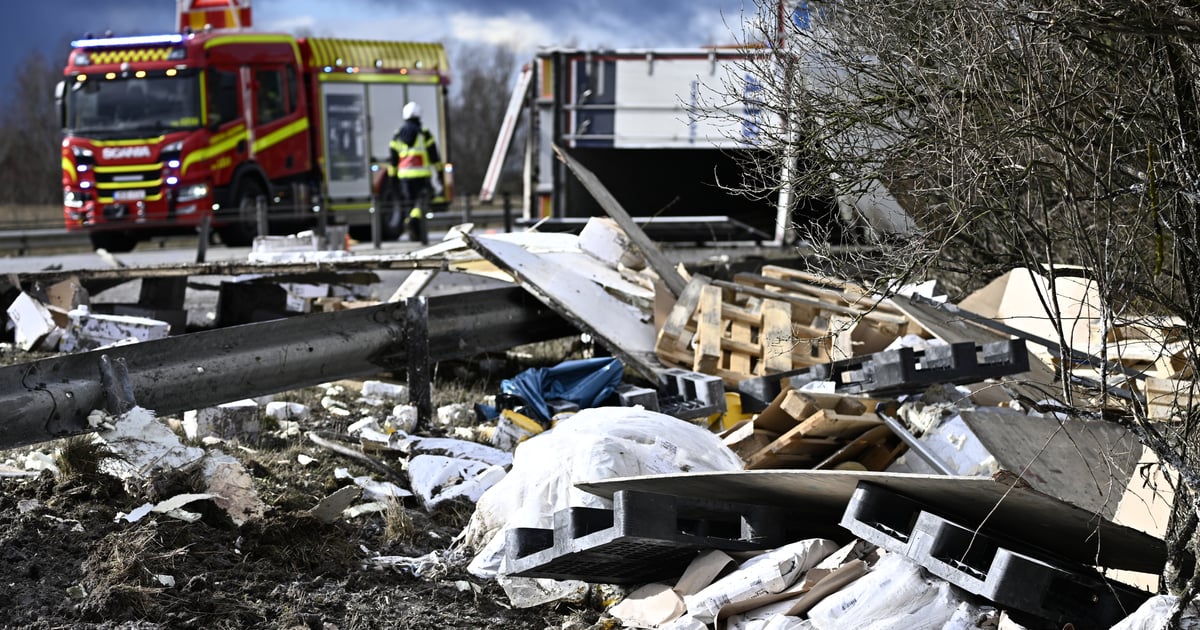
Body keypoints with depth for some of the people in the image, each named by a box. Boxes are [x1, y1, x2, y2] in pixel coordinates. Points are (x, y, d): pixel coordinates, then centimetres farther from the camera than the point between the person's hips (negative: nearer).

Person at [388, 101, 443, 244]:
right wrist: (436, 176, 3)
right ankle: (415, 218, -36)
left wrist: (394, 177, 16)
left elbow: (393, 159, 12)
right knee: (421, 200, -5)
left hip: (404, 175, 3)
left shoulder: (397, 136, 13)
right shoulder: (424, 134, 2)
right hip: (422, 175, -3)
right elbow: (434, 157, -1)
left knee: (410, 203, 9)